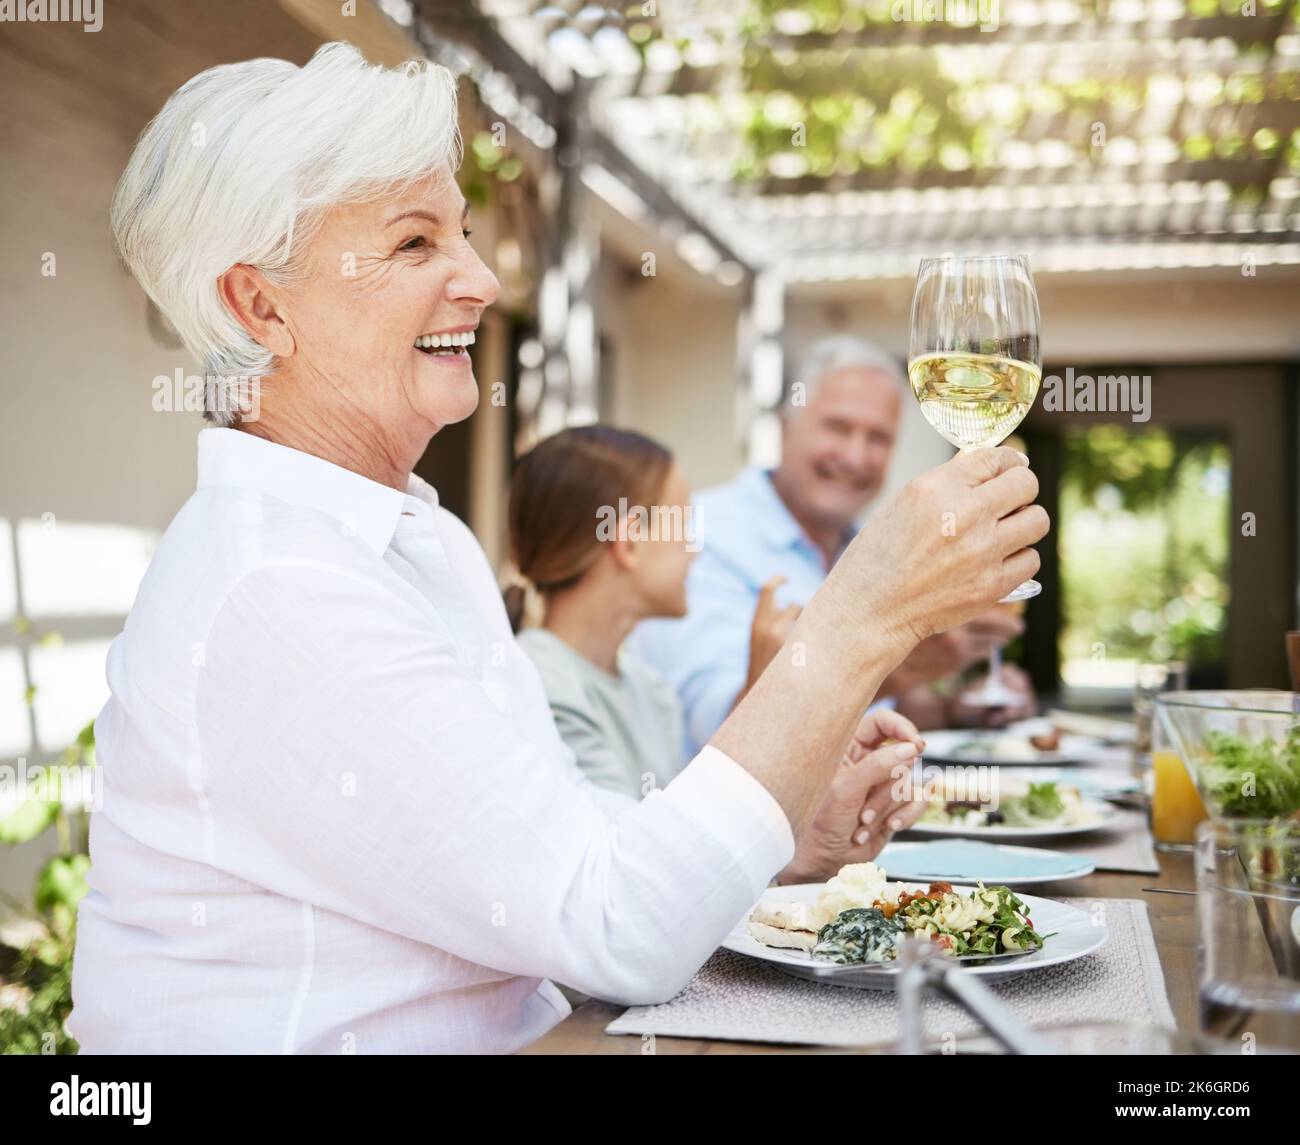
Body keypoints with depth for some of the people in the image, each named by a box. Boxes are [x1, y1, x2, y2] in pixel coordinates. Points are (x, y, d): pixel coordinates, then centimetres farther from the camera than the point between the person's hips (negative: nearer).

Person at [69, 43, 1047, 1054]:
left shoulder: (427, 539, 9)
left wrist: (802, 822, -5)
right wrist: (865, 620, -25)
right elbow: (626, 932, -24)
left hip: (499, 1035, 8)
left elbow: (548, 841, 8)